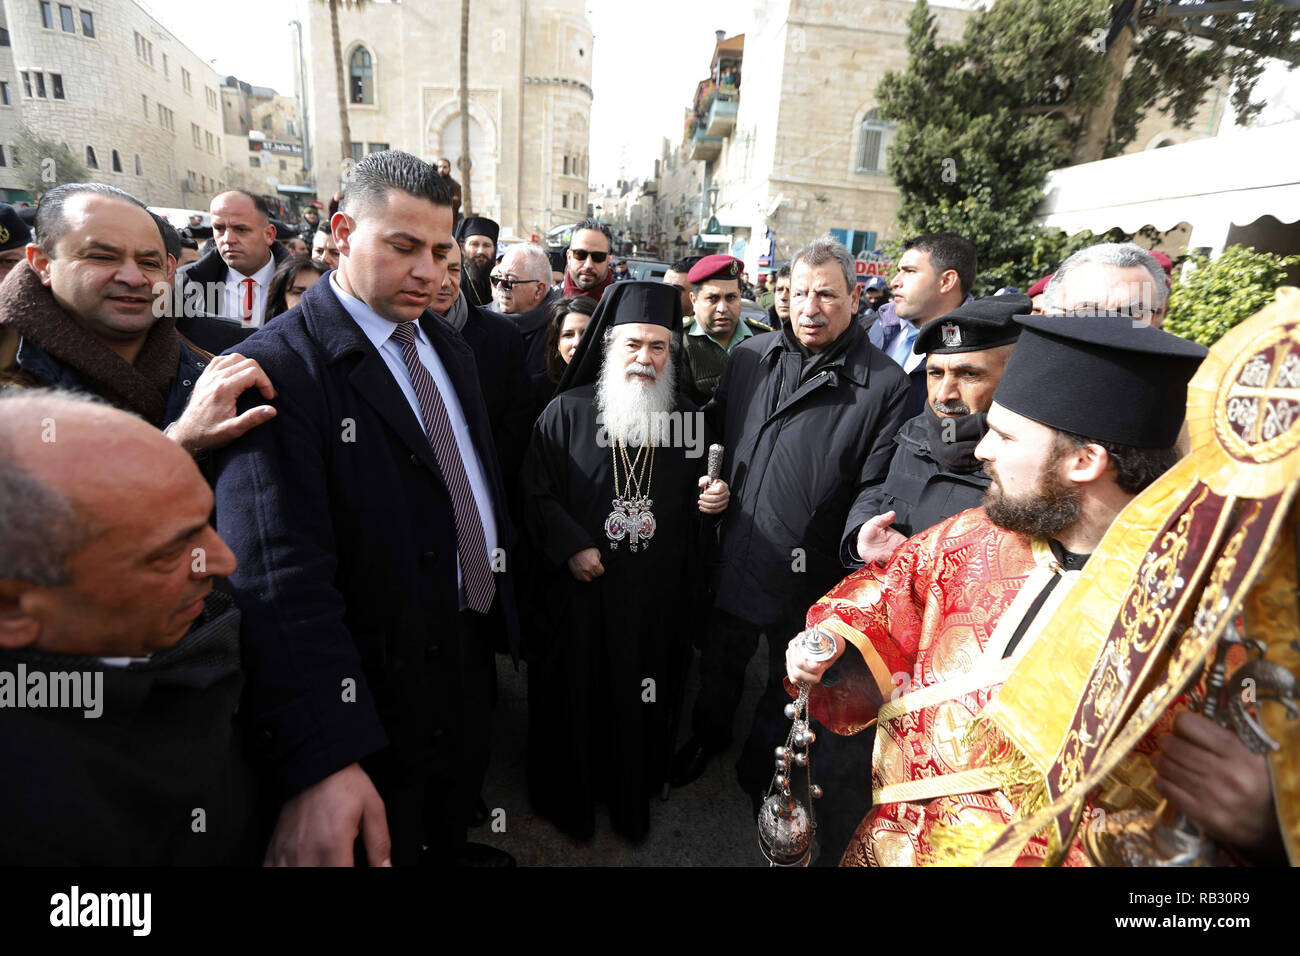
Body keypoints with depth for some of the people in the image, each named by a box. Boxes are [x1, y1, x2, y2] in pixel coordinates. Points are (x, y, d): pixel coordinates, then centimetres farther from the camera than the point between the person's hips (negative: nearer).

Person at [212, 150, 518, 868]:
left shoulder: (448, 347, 5)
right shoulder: (278, 367, -21)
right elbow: (280, 578, -29)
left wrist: (500, 592, 14)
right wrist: (322, 761, -32)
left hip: (470, 647, 7)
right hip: (374, 689, -6)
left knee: (453, 815, 29)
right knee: (390, 847, 20)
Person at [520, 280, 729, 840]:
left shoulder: (686, 417, 5)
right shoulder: (567, 411, -5)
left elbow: (693, 498, 13)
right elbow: (536, 491, -5)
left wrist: (710, 500, -9)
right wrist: (570, 545, -15)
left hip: (655, 592, 3)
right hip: (580, 586, -2)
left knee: (641, 695, 14)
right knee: (575, 691, 12)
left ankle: (632, 796, 39)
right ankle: (569, 794, 37)